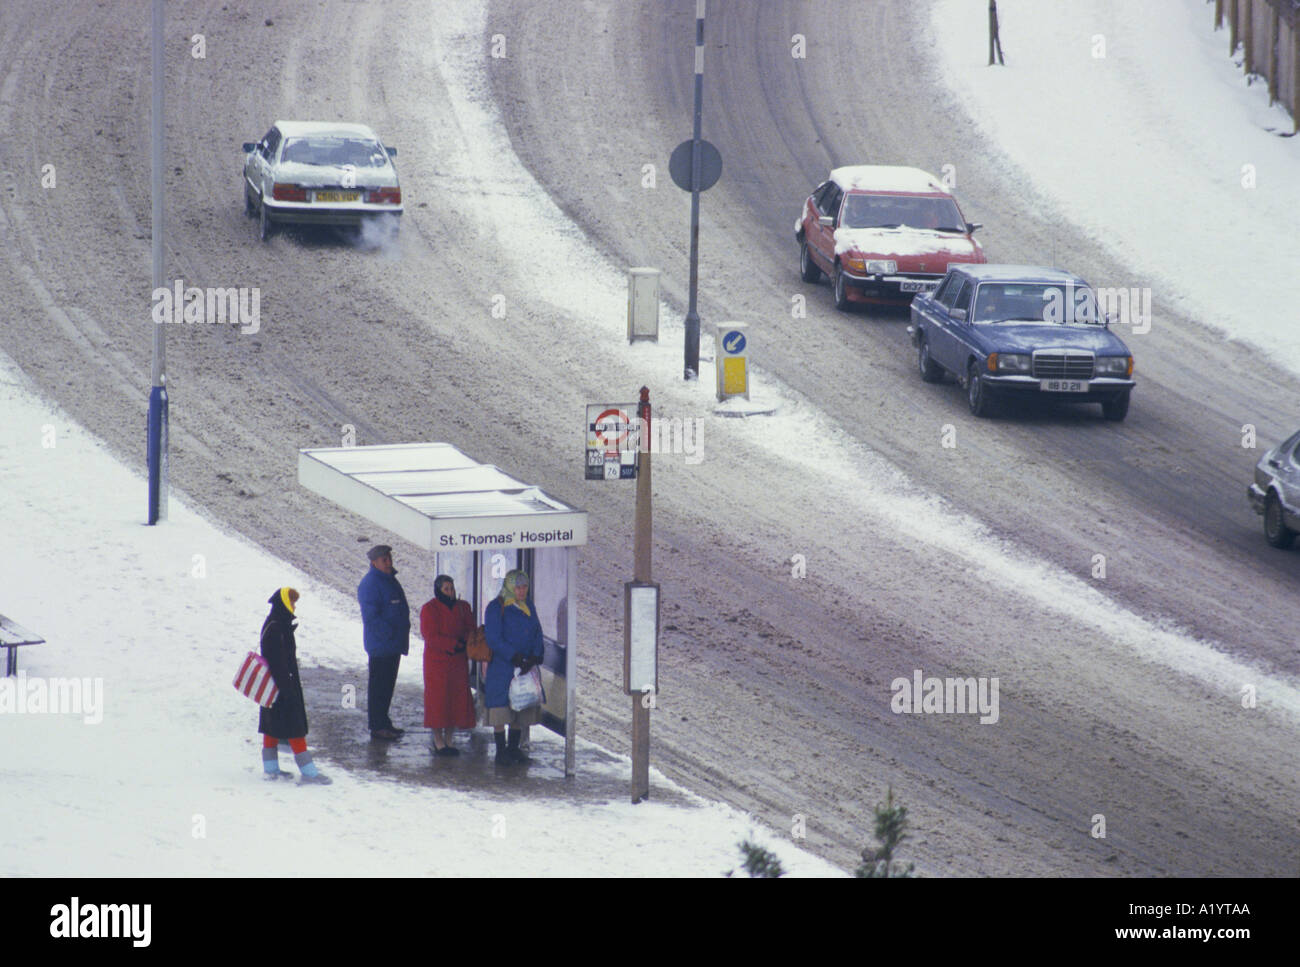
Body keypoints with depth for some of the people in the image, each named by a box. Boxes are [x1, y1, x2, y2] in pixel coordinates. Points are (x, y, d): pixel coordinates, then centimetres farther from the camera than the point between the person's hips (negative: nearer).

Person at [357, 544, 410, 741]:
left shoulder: (390, 580, 15)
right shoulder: (370, 584, -15)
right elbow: (371, 617, -21)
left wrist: (401, 639, 15)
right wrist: (390, 635, -22)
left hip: (393, 646, 10)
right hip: (380, 646, -10)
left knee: (387, 685, 16)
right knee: (379, 686, -5)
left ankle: (383, 722, 25)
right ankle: (377, 727, -2)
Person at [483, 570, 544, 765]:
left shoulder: (529, 607, 13)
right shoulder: (496, 608, -7)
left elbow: (537, 634, 9)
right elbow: (494, 639, -14)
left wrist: (535, 656, -9)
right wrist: (514, 657, -21)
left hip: (526, 667, 6)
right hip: (502, 667, -6)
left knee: (522, 710, 6)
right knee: (501, 711, -6)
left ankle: (513, 748, 15)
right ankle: (501, 751, -1)